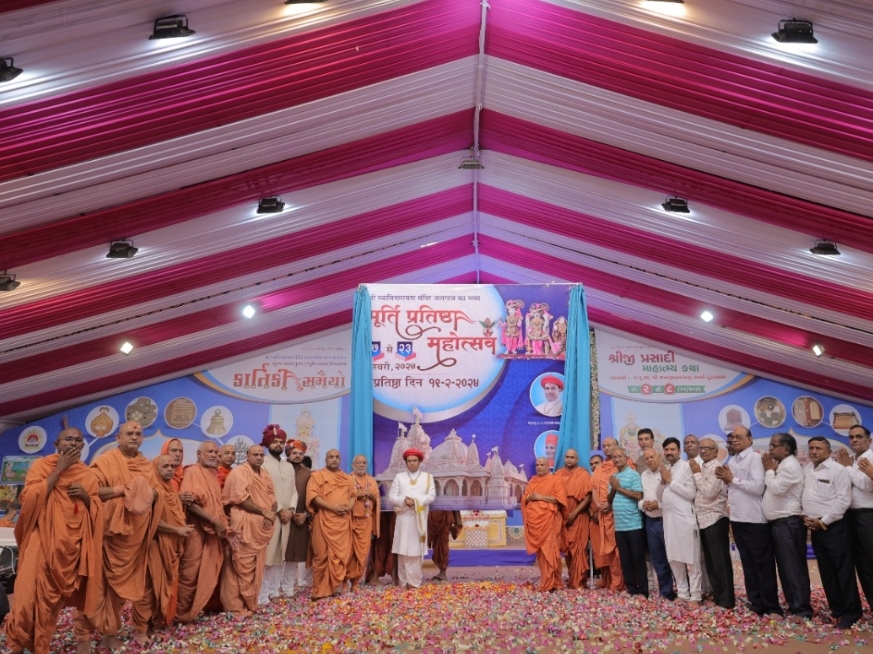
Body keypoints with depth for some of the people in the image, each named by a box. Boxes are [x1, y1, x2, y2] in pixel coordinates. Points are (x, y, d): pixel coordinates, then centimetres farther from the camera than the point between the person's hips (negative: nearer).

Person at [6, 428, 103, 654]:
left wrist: (86, 496, -9)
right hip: (43, 540, -3)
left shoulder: (88, 474, 10)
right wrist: (59, 470, -15)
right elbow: (29, 498, -14)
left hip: (75, 543, 3)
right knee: (31, 594, -12)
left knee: (51, 596, 7)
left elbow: (98, 511, 13)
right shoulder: (41, 465, 0)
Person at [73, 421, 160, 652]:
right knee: (104, 580, -3)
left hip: (135, 533, 5)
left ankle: (111, 630, 19)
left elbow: (155, 492, 15)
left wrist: (149, 493, -8)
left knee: (124, 581, 9)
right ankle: (86, 632, 7)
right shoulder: (106, 460, -5)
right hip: (110, 530, -5)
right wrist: (124, 489, -20)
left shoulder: (147, 465, 12)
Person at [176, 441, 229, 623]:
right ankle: (183, 613, 6)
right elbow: (189, 502, -20)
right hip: (197, 530, -8)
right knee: (191, 572, -3)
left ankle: (202, 606, 21)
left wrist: (222, 524, 9)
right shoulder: (192, 472, -10)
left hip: (214, 531, 8)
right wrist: (214, 521, -20)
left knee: (209, 572, 11)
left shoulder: (213, 473, 15)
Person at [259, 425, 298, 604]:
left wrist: (291, 509, -3)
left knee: (280, 554, 7)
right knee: (267, 554, -9)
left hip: (287, 516, 6)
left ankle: (275, 590, 12)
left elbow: (294, 491, 14)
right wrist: (279, 510, -12)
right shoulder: (262, 464, -3)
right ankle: (262, 594, -8)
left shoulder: (289, 466, 18)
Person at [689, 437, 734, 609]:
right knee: (710, 561, 13)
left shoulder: (716, 468, -12)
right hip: (704, 520, 9)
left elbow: (709, 493, -20)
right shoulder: (702, 468, 13)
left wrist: (697, 474, -14)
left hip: (715, 520, -9)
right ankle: (717, 596, 22)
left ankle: (726, 600, 2)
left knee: (720, 561, -4)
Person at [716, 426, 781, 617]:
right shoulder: (733, 460, 13)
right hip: (738, 519, 8)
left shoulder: (755, 458, -11)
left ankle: (771, 607, 7)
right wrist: (725, 480, -1)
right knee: (748, 564, 12)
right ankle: (756, 605, 19)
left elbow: (758, 487, -22)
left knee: (763, 564, 0)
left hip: (755, 520, -8)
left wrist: (733, 479, -14)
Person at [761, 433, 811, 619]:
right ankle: (793, 605, 20)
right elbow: (770, 488, 16)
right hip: (778, 523, 10)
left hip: (788, 523, -10)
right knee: (784, 567, 13)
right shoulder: (780, 465, 17)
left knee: (794, 567, -7)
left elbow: (777, 489, -20)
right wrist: (771, 469, 4)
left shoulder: (790, 465, -13)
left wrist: (769, 469, -8)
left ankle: (802, 609, -3)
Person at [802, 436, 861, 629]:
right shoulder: (806, 470, 11)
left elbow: (843, 500, -15)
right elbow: (802, 494, 14)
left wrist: (823, 521, -14)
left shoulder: (838, 470, -9)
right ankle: (837, 609, 21)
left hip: (833, 526, -7)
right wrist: (804, 516, -2)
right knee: (826, 570, 12)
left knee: (843, 570, -3)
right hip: (814, 527, 7)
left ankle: (851, 612, 5)